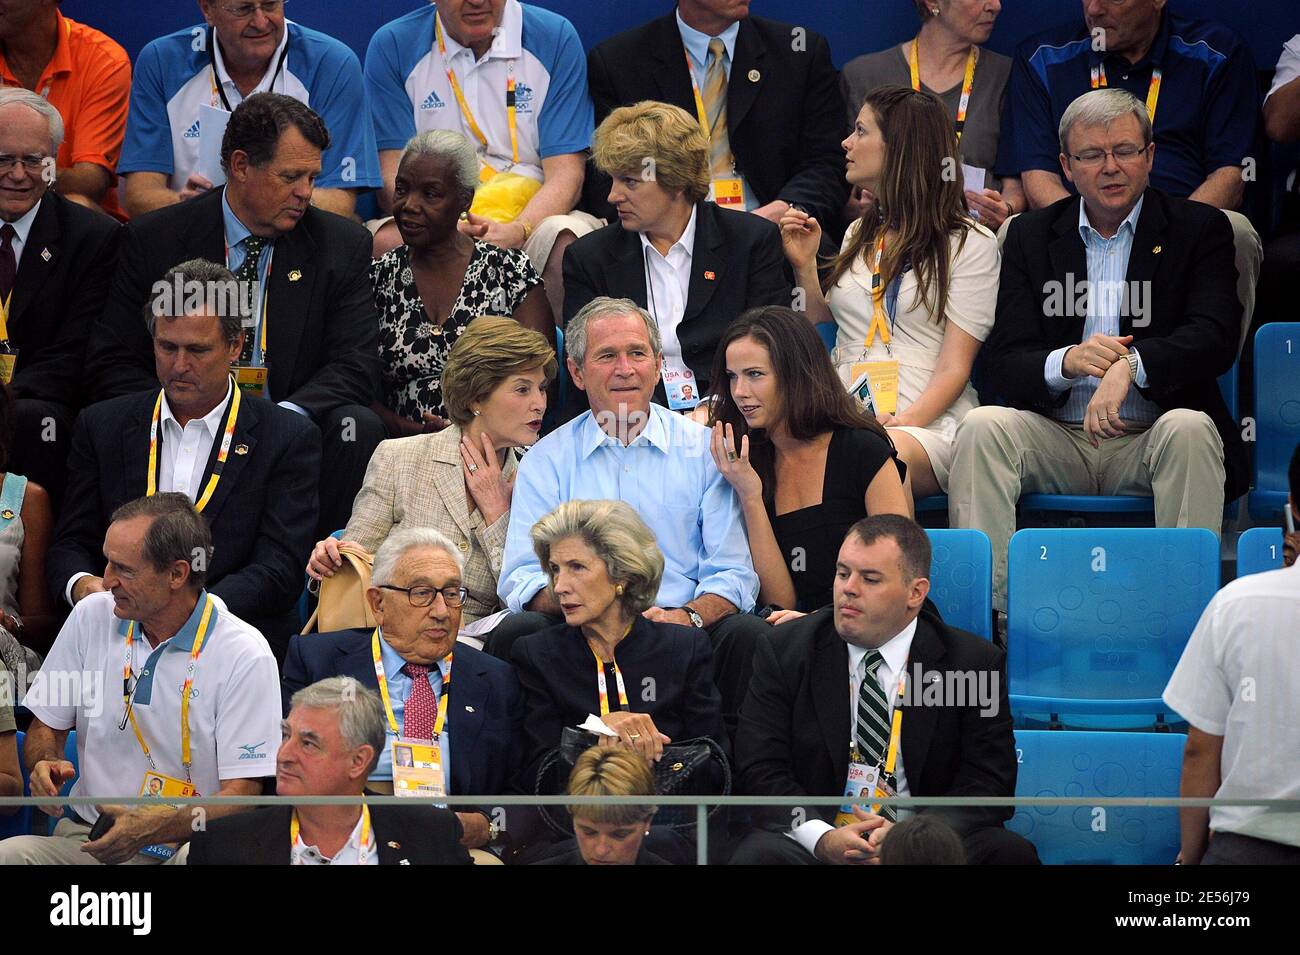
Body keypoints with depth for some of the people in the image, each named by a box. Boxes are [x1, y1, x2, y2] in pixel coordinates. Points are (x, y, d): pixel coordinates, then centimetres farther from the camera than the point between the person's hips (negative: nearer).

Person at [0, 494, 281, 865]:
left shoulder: (245, 657, -8)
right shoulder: (92, 617, 6)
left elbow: (240, 795, -12)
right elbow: (45, 726, 17)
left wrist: (151, 827, -28)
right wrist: (47, 762, -8)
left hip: (187, 845, -3)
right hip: (88, 835, 3)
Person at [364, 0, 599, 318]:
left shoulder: (556, 38, 2)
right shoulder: (392, 46, 3)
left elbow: (565, 173, -3)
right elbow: (394, 176, -3)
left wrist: (516, 231, -24)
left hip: (533, 217, 0)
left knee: (570, 241, -33)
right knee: (385, 242, -31)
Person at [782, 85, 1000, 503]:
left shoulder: (970, 244, 4)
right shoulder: (860, 234, 25)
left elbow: (954, 369, -3)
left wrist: (902, 422, -19)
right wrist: (804, 267, 16)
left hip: (928, 423, -5)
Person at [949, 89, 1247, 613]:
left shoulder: (1199, 229, 5)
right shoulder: (1031, 236, 11)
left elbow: (1215, 339, -10)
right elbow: (1004, 360, 1)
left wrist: (1132, 363, -29)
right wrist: (1066, 363, -22)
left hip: (1150, 443, -2)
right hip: (1057, 441, 2)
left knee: (1190, 430, -33)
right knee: (983, 427, -26)